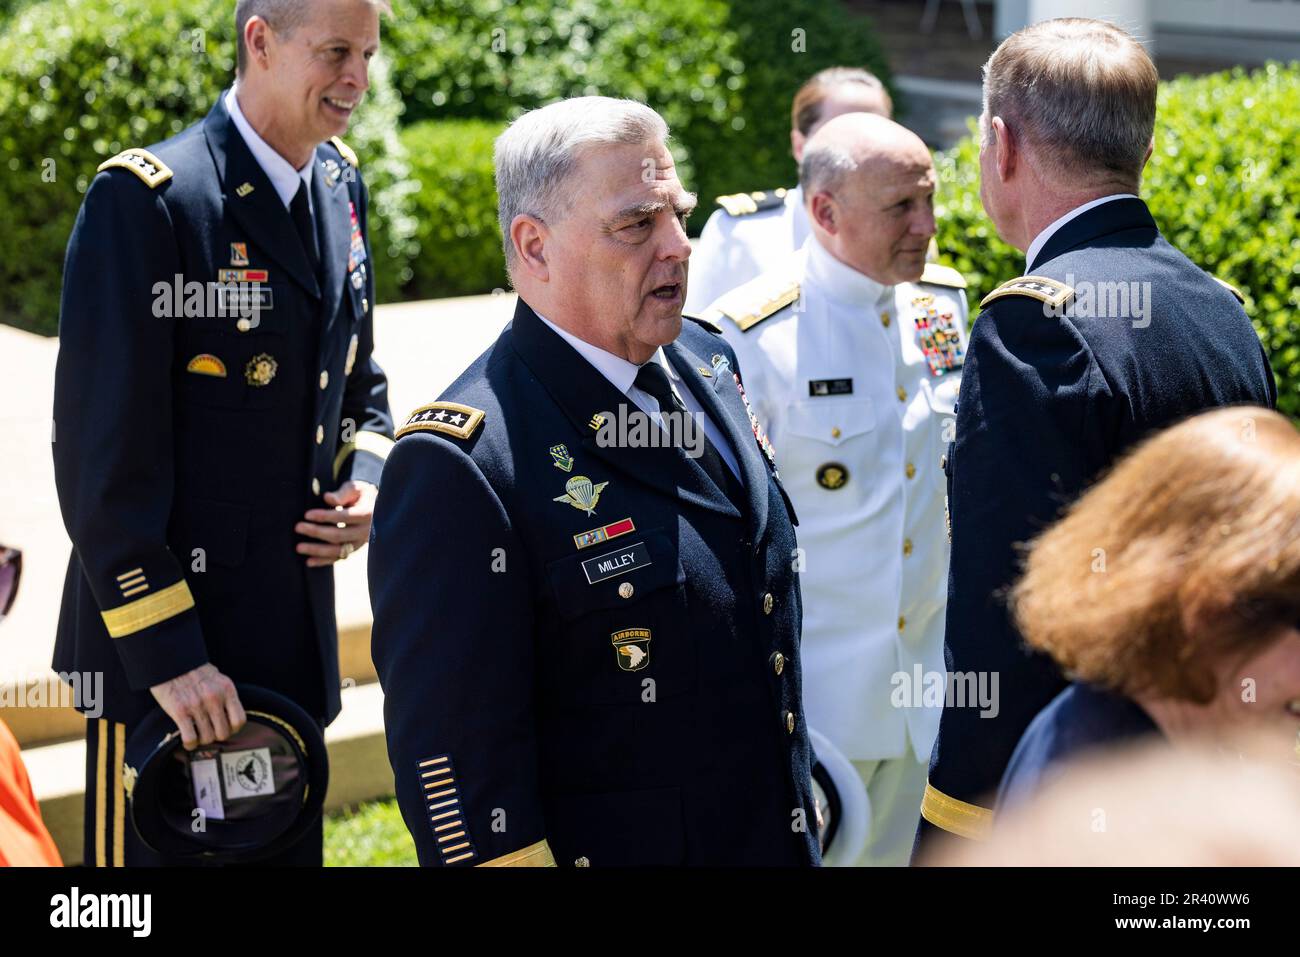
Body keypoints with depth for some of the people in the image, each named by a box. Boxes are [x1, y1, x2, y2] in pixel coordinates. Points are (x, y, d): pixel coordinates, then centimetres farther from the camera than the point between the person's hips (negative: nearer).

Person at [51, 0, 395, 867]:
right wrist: (164, 654, -19)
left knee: (288, 848, 17)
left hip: (298, 644, 7)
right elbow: (105, 455, -18)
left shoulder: (342, 187, 7)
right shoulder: (146, 200, -16)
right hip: (163, 643, -7)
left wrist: (367, 478, -2)